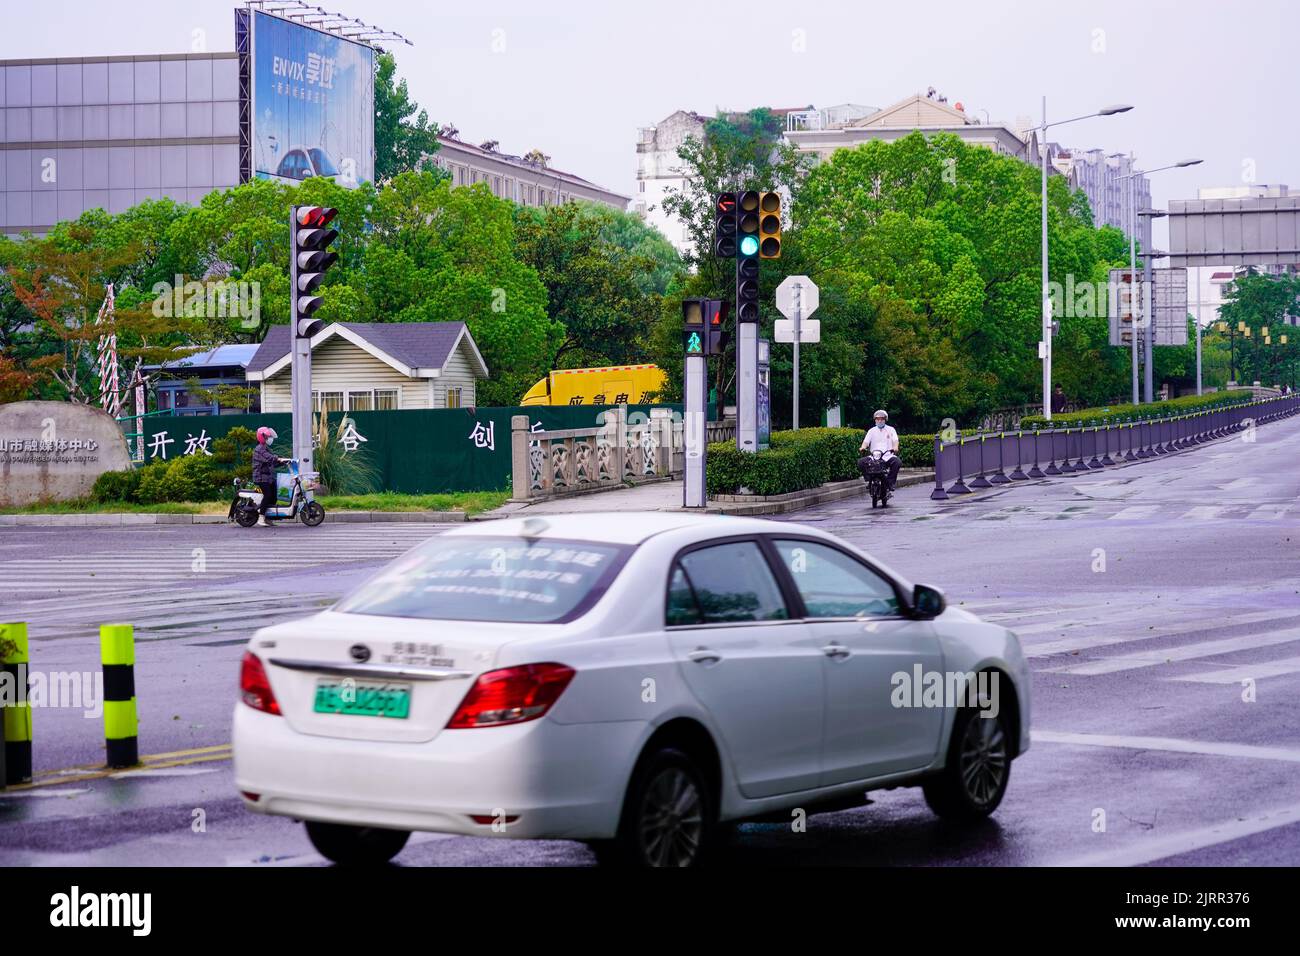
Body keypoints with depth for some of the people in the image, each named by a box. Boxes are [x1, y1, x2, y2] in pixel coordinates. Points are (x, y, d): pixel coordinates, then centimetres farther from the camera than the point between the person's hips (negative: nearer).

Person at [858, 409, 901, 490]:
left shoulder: (890, 429, 12)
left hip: (888, 455, -1)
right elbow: (866, 441, 3)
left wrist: (895, 447, -25)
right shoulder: (872, 431, 15)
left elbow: (895, 440, -2)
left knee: (897, 462, -31)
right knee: (861, 462, -23)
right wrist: (863, 447, -21)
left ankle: (891, 482, -16)